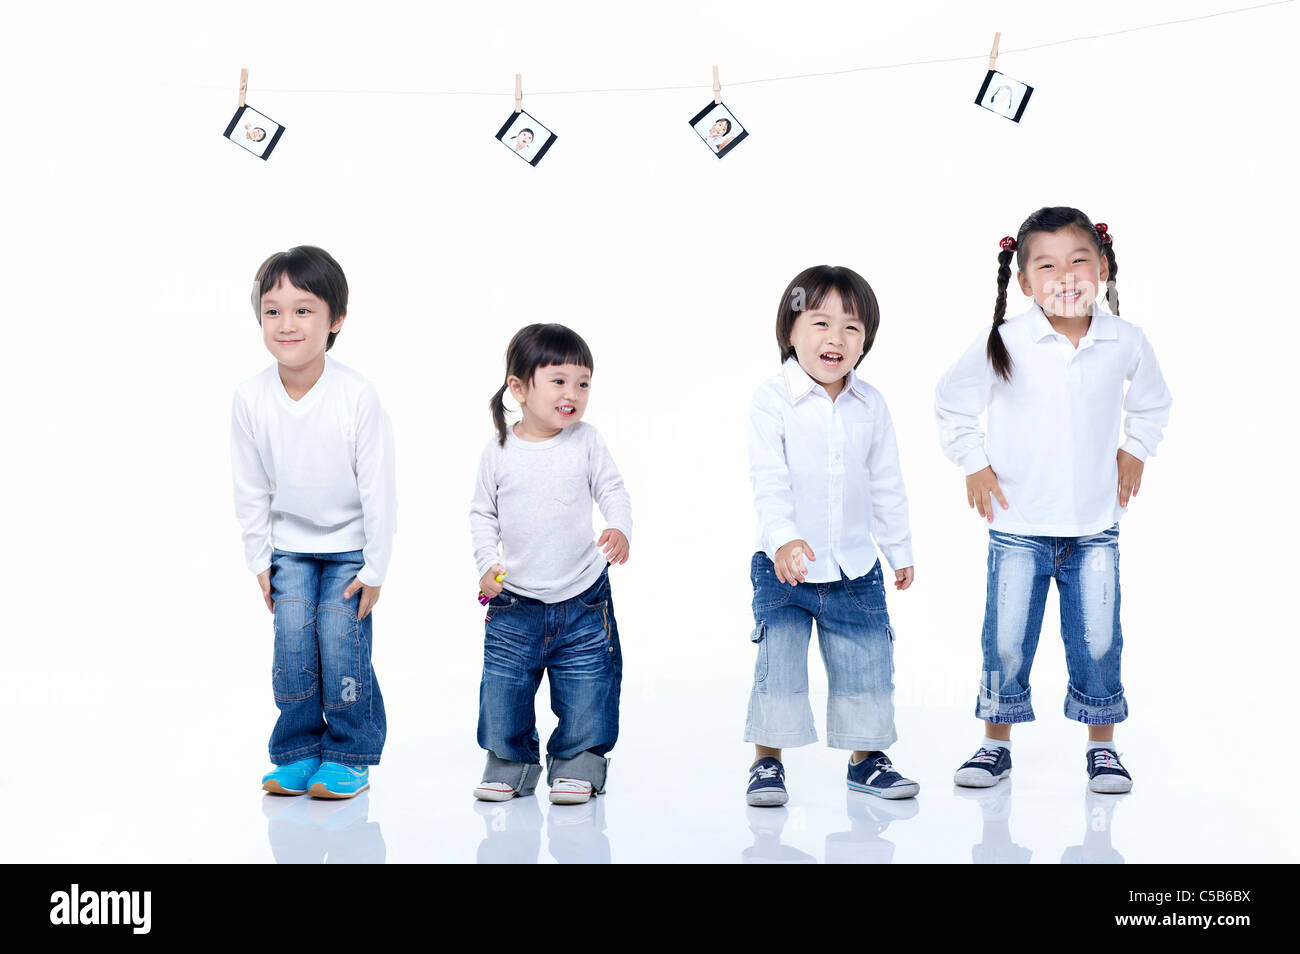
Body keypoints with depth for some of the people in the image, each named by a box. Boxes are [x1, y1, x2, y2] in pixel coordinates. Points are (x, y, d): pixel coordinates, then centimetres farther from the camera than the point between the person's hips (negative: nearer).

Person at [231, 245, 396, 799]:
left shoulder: (357, 396, -23)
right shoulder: (251, 399, -14)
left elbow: (378, 489, -16)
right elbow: (250, 488, -2)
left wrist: (374, 570, -12)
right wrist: (259, 561, 1)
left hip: (349, 546, -2)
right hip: (289, 545, 3)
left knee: (341, 640, -7)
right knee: (292, 640, -5)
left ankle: (349, 756, 10)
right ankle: (296, 753, 12)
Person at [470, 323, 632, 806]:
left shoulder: (586, 441, -3)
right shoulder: (499, 451, -2)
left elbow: (613, 491, 2)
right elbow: (482, 513, 7)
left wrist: (620, 530, -18)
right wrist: (487, 564, -5)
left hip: (583, 602, 0)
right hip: (515, 603, 1)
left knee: (586, 694, 4)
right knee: (503, 693, 5)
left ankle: (579, 762, 23)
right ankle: (510, 761, 25)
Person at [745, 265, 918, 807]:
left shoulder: (871, 406, 3)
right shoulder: (773, 401, -10)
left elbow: (886, 484, 12)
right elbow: (768, 481, -18)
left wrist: (900, 549, 17)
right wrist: (783, 539, -33)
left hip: (855, 568, 4)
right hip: (785, 566, -4)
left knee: (867, 664, 10)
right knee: (778, 664, -6)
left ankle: (867, 759, 26)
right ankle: (767, 762, 10)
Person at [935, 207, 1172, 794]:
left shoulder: (1126, 343, -2)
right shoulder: (1004, 344, -10)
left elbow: (1152, 403, 20)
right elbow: (951, 404, 4)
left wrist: (1134, 450, 10)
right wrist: (973, 465, 2)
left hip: (1095, 528, 2)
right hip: (1018, 527, -1)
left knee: (1098, 641, 5)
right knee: (1006, 641, 3)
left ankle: (1102, 746, 22)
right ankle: (996, 743, 20)